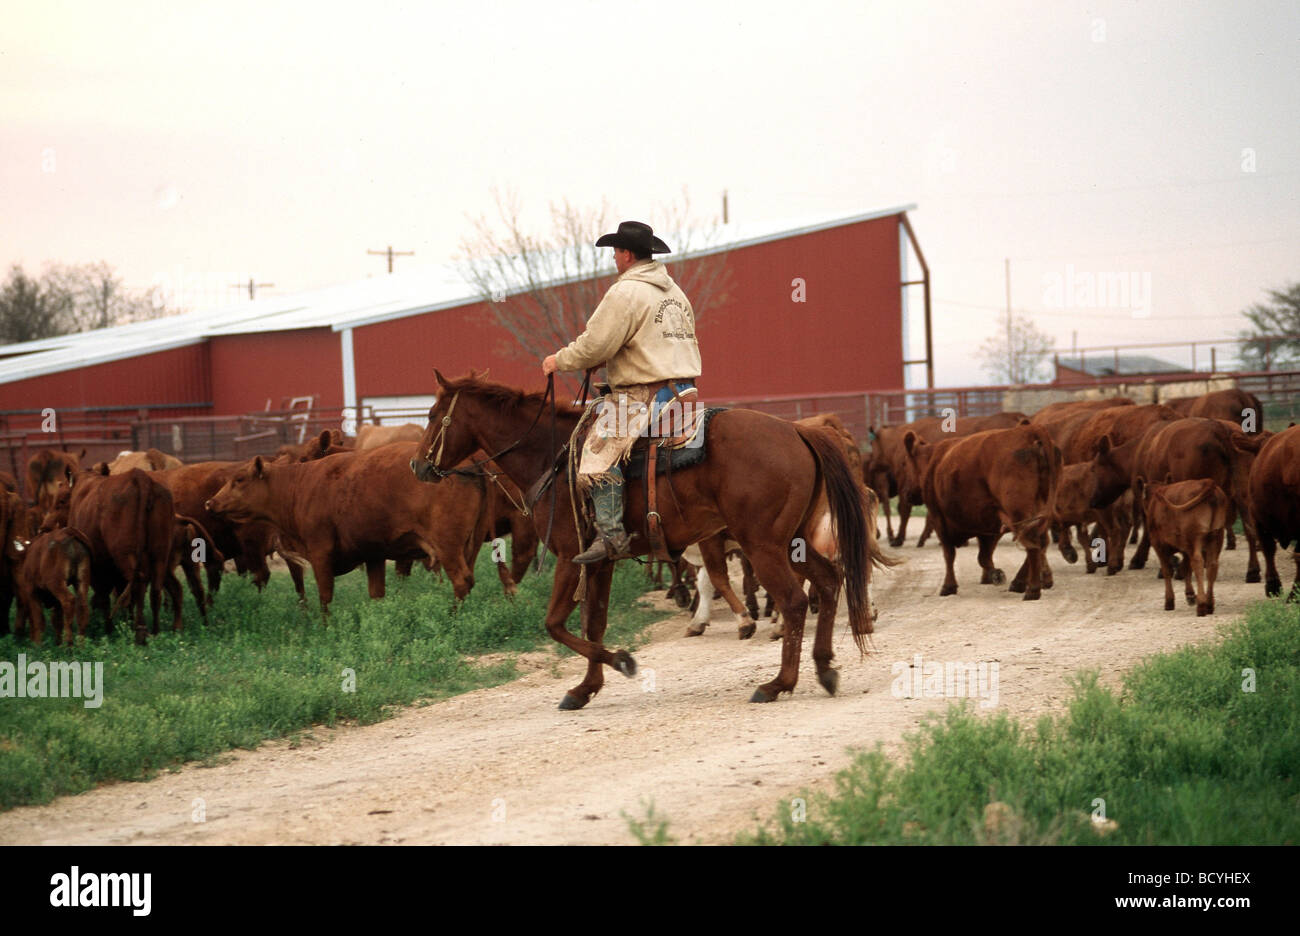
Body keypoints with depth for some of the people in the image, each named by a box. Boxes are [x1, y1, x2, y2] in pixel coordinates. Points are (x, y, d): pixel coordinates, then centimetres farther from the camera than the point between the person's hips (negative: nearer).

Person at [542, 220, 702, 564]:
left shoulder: (625, 292, -11)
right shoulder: (675, 291, 19)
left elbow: (594, 346, -14)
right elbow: (689, 341, 27)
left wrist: (559, 360, 3)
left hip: (644, 394, -10)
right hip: (682, 388, 10)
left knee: (601, 455, -16)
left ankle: (612, 536, -25)